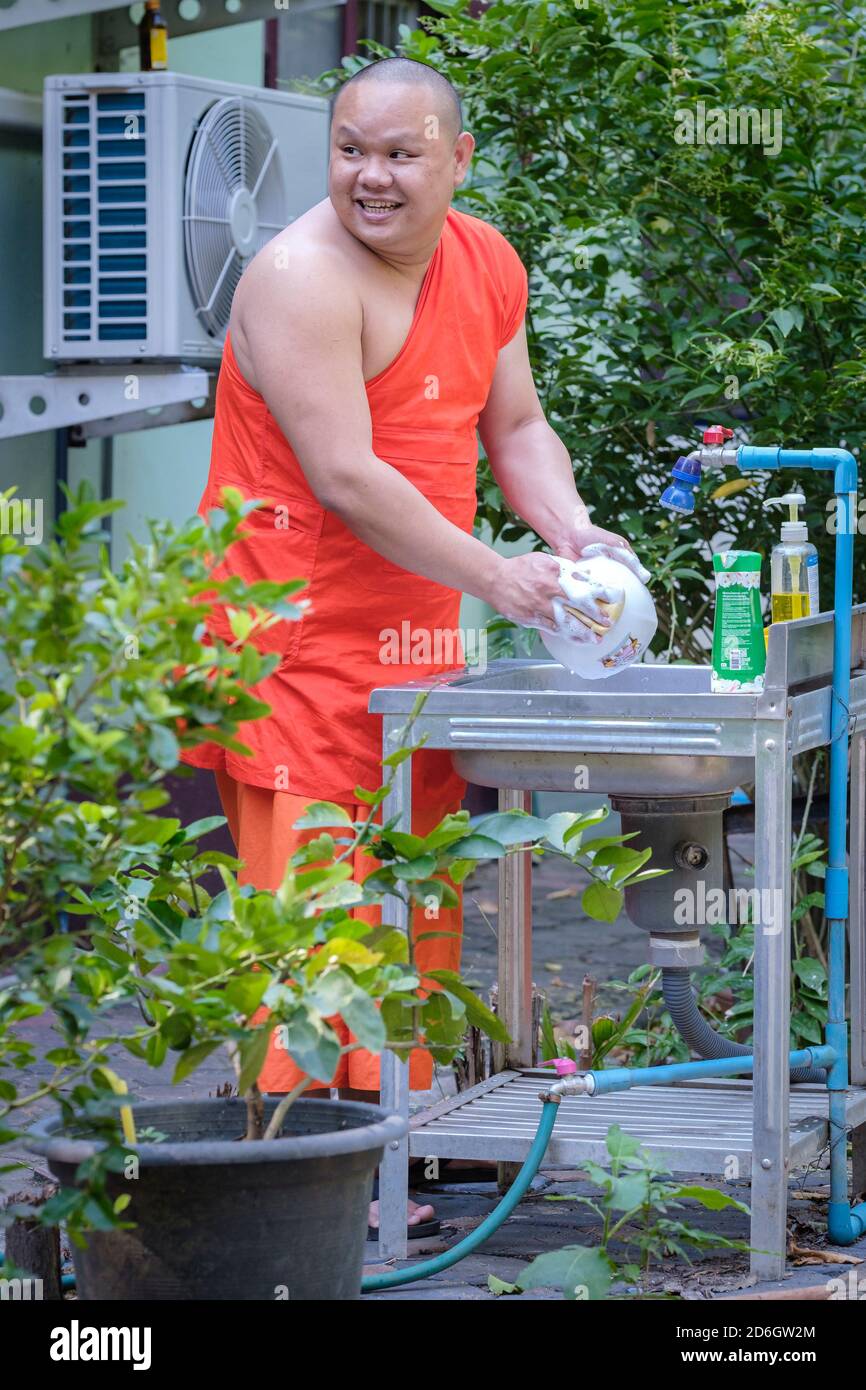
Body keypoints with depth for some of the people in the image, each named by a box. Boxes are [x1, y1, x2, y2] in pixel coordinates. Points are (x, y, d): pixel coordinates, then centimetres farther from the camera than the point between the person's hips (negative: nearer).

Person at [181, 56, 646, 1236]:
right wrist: (493, 575, -20)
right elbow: (346, 482, -21)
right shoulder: (302, 278, -17)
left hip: (417, 649, 8)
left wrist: (568, 528, -2)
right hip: (293, 650, -8)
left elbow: (514, 427, 18)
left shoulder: (486, 264, 9)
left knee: (418, 919, 12)